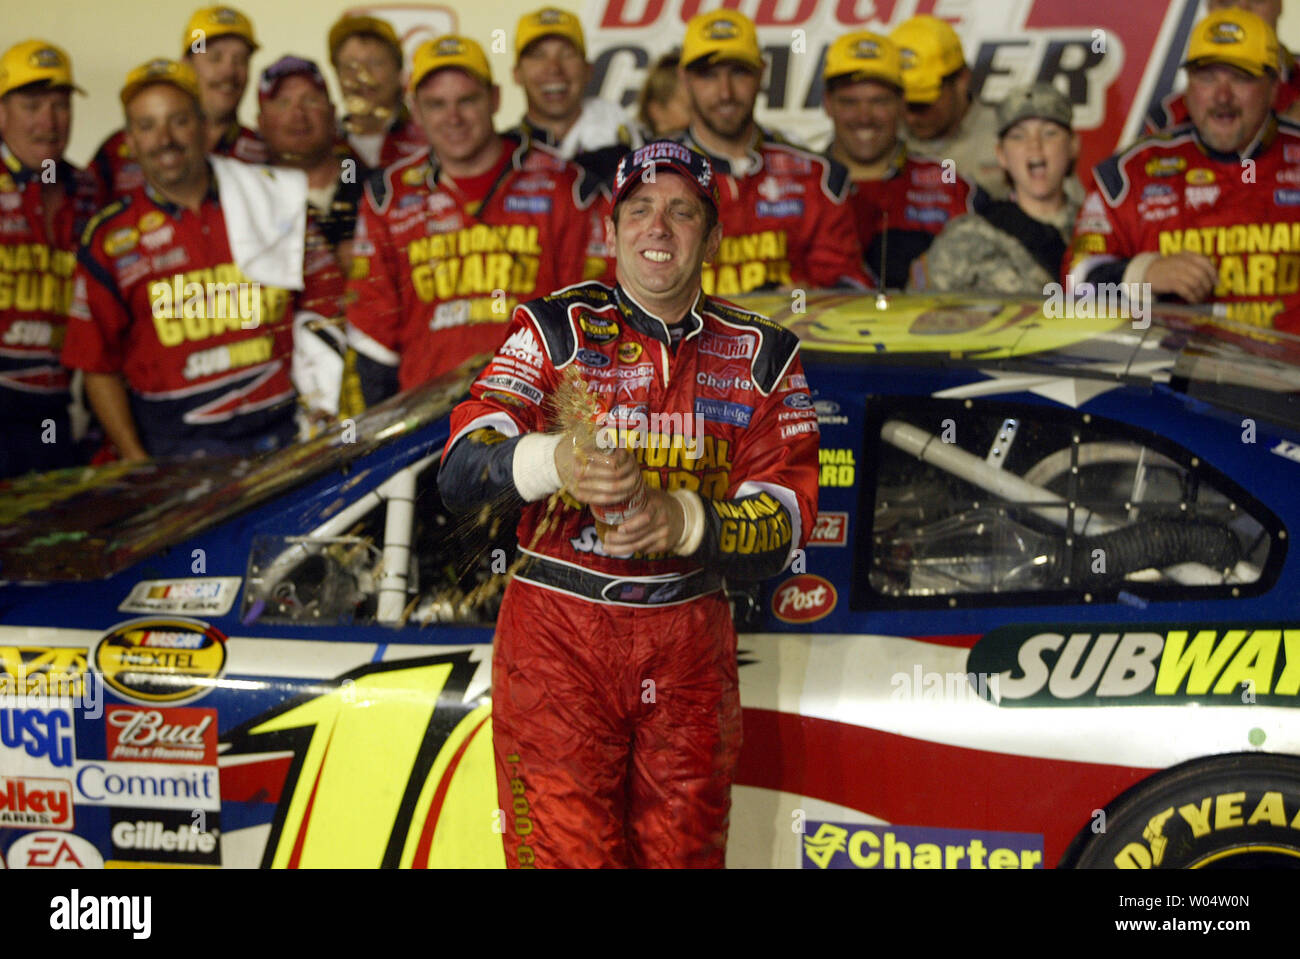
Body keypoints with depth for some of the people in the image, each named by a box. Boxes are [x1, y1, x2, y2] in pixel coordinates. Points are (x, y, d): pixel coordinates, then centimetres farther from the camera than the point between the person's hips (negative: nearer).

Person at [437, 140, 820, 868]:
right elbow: (460, 472, -8)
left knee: (684, 847, 9)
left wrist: (684, 523, -21)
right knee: (564, 847, -7)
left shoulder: (761, 355, 8)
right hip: (557, 631, -2)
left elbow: (786, 519, -1)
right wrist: (553, 461, -29)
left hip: (689, 641, 2)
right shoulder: (557, 328, 2)